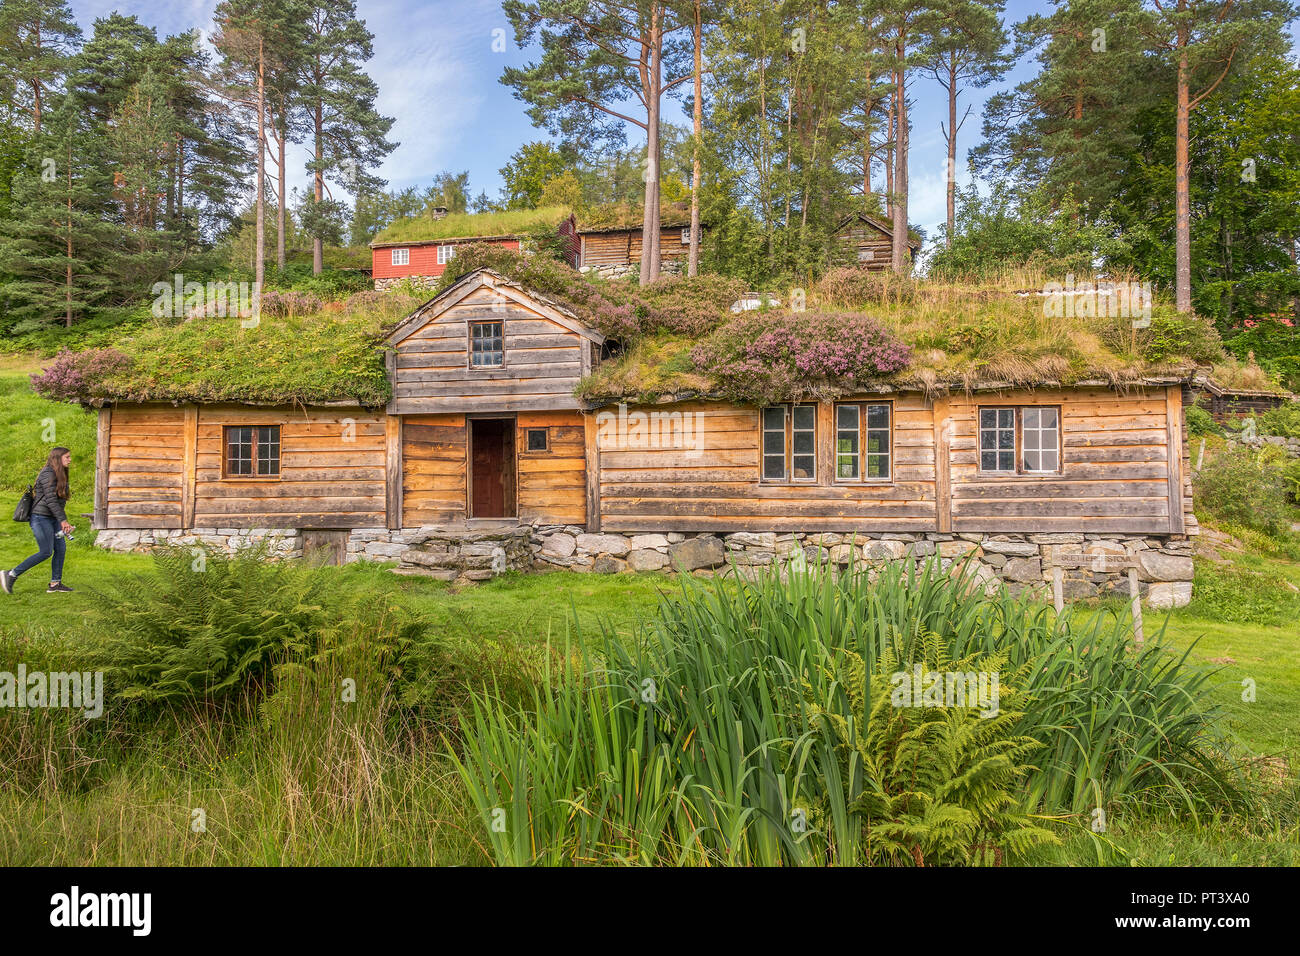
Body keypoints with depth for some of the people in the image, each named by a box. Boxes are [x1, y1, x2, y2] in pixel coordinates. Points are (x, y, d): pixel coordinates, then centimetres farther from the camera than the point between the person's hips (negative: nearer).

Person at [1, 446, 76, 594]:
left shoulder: (60, 475, 15)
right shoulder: (48, 474, -14)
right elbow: (50, 499, -20)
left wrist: (64, 521, 16)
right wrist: (62, 520, -23)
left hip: (52, 519, 10)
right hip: (41, 517, -10)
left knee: (61, 548, 3)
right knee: (46, 552, -9)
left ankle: (55, 583, 9)